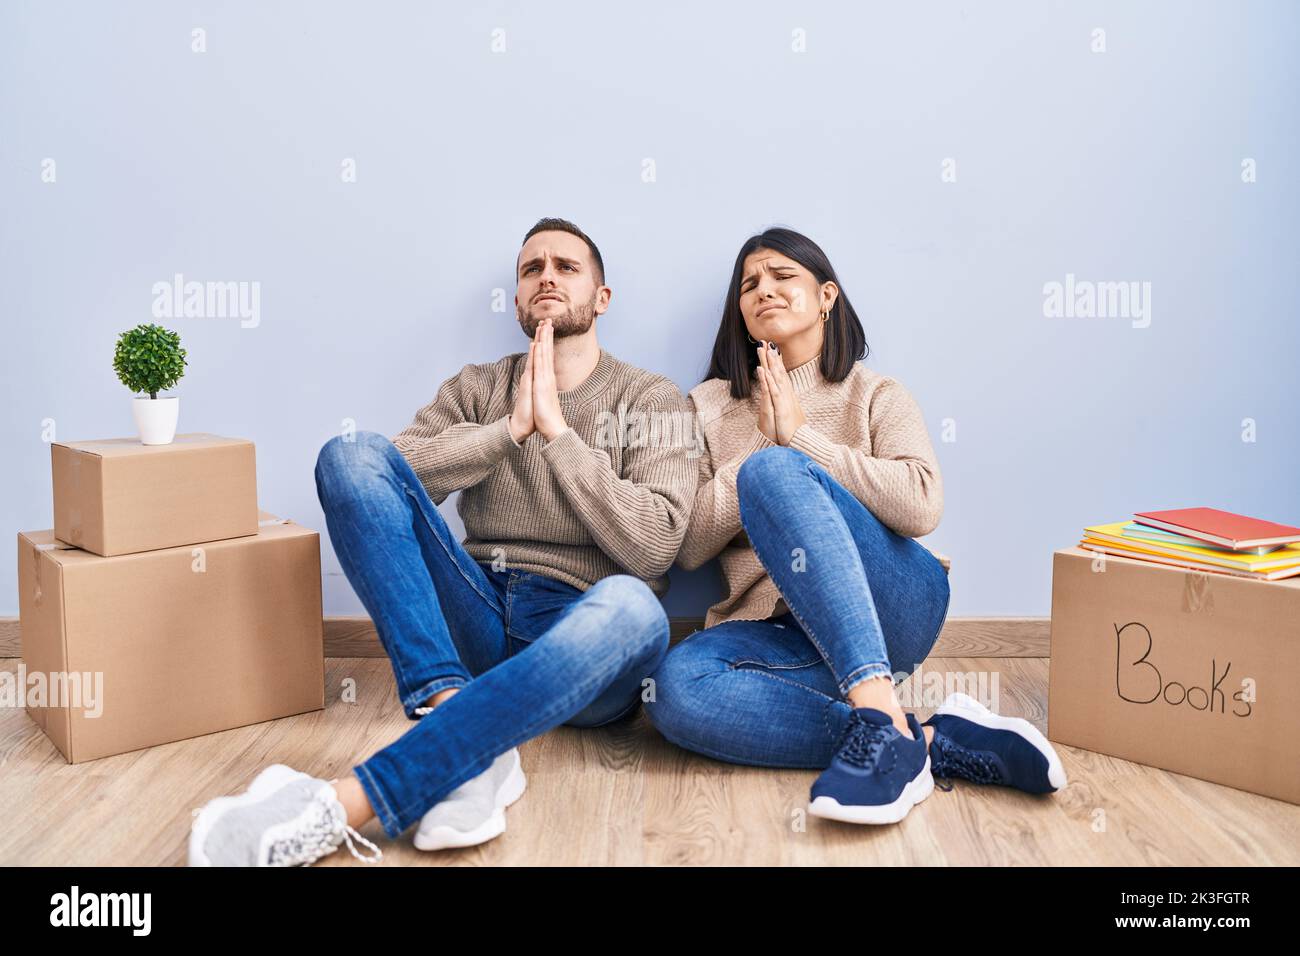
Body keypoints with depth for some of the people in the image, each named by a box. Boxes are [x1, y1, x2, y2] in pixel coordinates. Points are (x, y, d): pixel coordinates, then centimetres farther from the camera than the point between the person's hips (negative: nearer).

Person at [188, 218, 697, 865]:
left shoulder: (650, 399, 8)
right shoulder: (478, 388, 18)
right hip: (478, 624, 3)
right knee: (352, 453, -16)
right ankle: (464, 733, -33)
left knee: (631, 606, -40)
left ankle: (344, 805, -45)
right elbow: (402, 472, -1)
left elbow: (653, 545, -8)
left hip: (578, 641, -2)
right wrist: (511, 428, -7)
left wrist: (558, 431, -8)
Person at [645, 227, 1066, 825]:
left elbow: (921, 508, -8)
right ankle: (933, 742, -30)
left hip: (891, 609, -2)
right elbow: (687, 547, 5)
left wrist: (798, 439, -7)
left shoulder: (876, 395, 12)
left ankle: (880, 718, -40)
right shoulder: (708, 406, 17)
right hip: (778, 633, 2)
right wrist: (762, 442, -3)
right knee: (677, 690, -34)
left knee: (772, 472, -29)